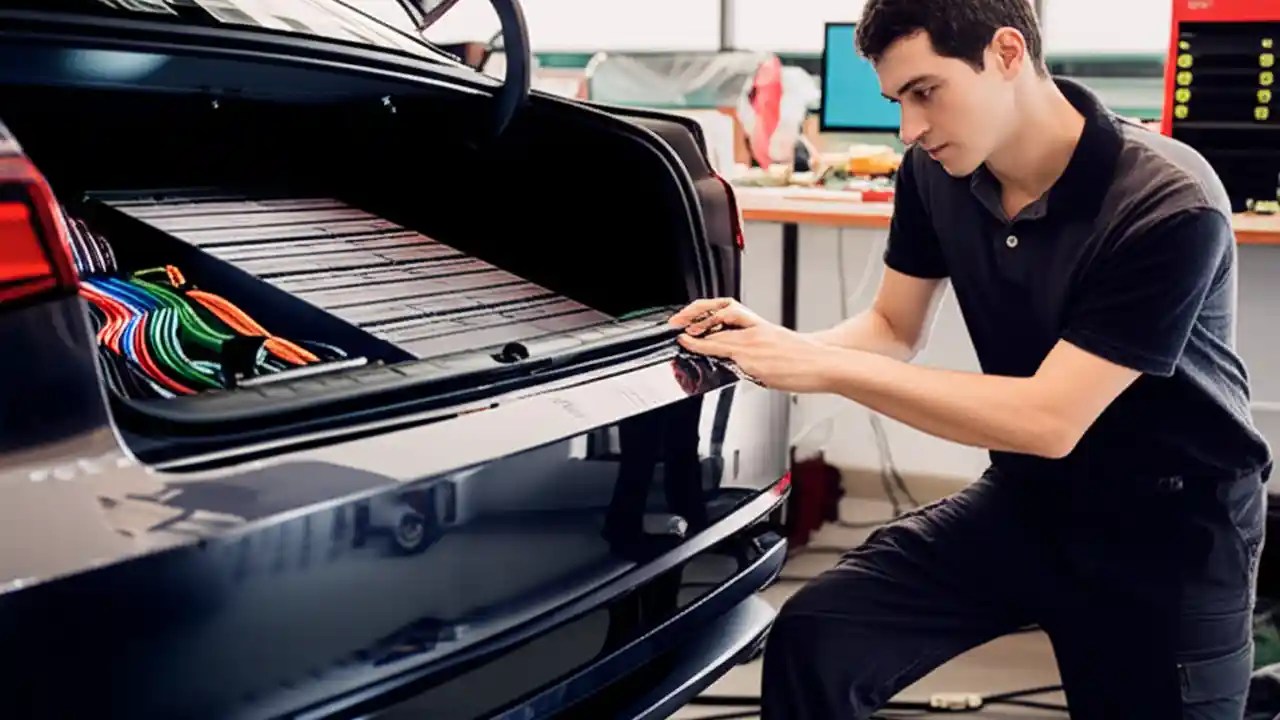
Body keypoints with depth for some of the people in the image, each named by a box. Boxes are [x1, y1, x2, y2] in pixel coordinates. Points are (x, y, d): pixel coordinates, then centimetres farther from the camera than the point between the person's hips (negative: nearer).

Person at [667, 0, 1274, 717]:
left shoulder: (1170, 206, -26)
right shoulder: (938, 171, -7)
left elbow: (1050, 420, -29)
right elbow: (895, 331, 6)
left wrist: (826, 368, -30)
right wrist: (778, 345, -15)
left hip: (1173, 530, -4)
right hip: (1026, 497, 5)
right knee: (812, 643, -14)